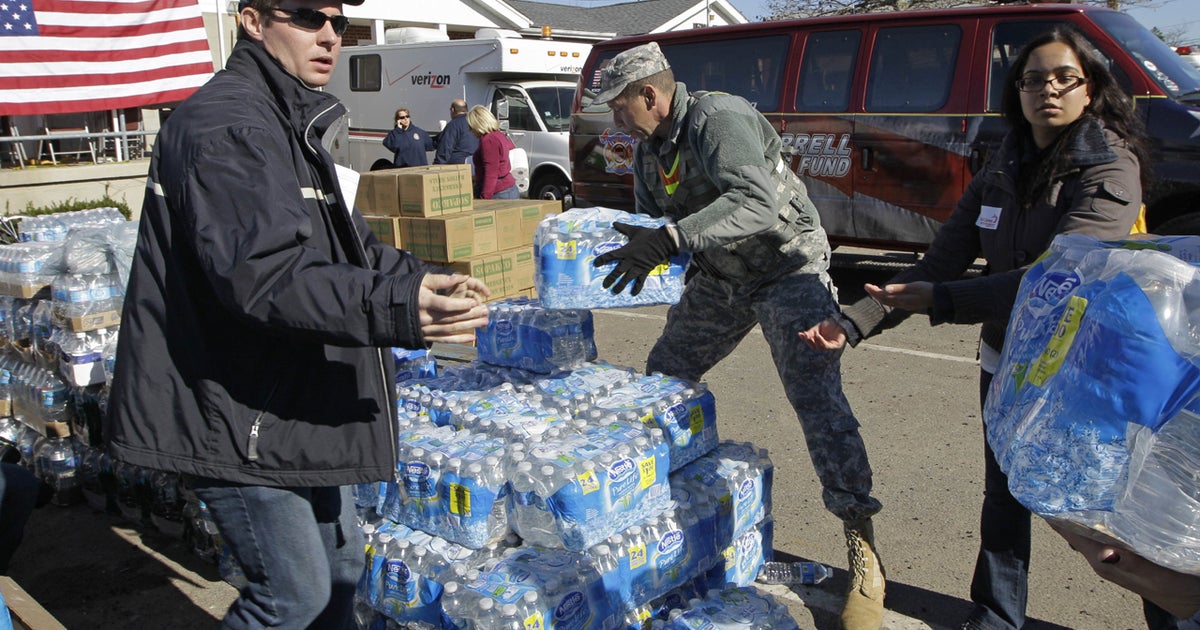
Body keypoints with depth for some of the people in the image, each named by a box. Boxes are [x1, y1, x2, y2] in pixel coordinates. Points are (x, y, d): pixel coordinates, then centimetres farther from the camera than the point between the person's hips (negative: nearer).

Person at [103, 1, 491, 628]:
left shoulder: (295, 127, 16)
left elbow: (346, 246, 18)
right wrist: (395, 306, -44)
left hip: (302, 406, 10)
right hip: (240, 413, -10)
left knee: (340, 566, 20)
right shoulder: (225, 128, -19)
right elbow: (263, 273, -33)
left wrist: (427, 279, 2)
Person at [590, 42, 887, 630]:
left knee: (816, 397, -16)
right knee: (663, 374, 11)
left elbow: (757, 200, -41)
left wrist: (668, 238, -50)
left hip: (787, 268, -9)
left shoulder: (718, 118, -25)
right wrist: (639, 248, -13)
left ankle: (864, 553, -6)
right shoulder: (649, 149, 3)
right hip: (720, 278, 9)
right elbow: (652, 218, 10)